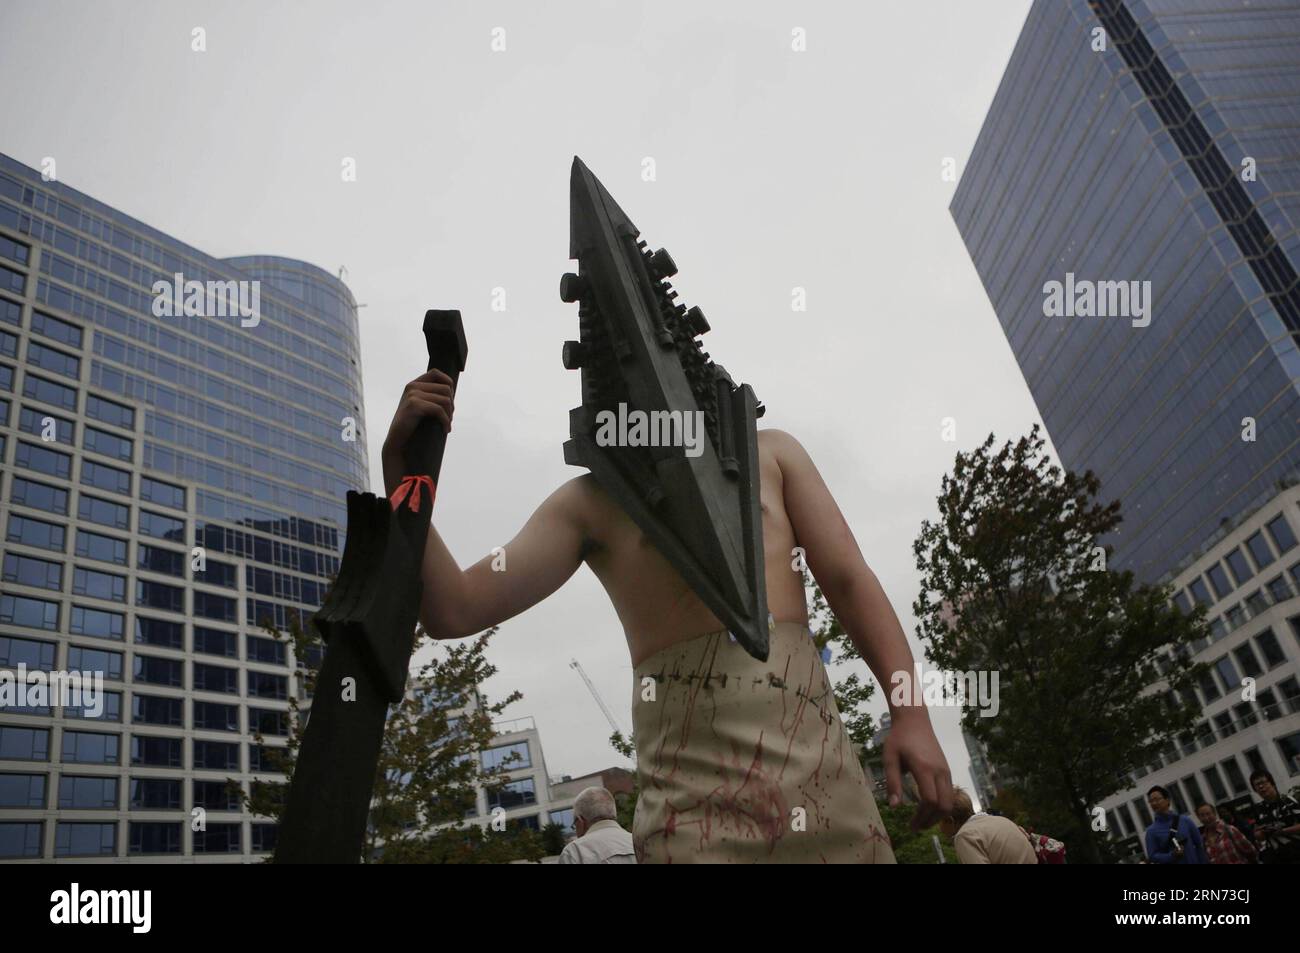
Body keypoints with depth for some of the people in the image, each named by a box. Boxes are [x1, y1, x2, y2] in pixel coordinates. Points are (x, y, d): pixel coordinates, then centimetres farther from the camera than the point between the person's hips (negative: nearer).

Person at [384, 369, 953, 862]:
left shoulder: (768, 453, 16)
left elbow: (848, 579, 9)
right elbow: (454, 610, 4)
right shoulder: (587, 501, 12)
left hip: (804, 728, 2)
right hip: (688, 759, -1)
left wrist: (911, 712, -3)